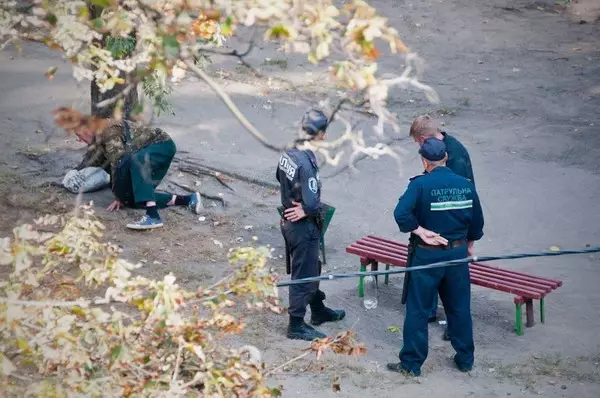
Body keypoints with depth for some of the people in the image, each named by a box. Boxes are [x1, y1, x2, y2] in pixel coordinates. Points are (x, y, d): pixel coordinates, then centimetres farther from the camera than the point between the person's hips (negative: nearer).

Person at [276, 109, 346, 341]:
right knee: (303, 275, 5)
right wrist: (305, 210, -10)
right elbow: (312, 204, -31)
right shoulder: (306, 163, -29)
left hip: (288, 220, 9)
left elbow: (280, 177, 17)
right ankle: (296, 326, 17)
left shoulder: (288, 152, -2)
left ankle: (319, 311, 42)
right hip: (303, 226, -9)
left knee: (312, 268, 25)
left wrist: (293, 201, 8)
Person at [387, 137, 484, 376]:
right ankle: (465, 359, 26)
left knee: (418, 310, 5)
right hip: (458, 252, 4)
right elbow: (477, 221, 9)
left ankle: (411, 363, 11)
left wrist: (420, 231, -14)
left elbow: (401, 213, -27)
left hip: (429, 254, -4)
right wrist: (469, 244, 24)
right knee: (459, 307, 16)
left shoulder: (421, 184, -15)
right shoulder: (466, 185, 0)